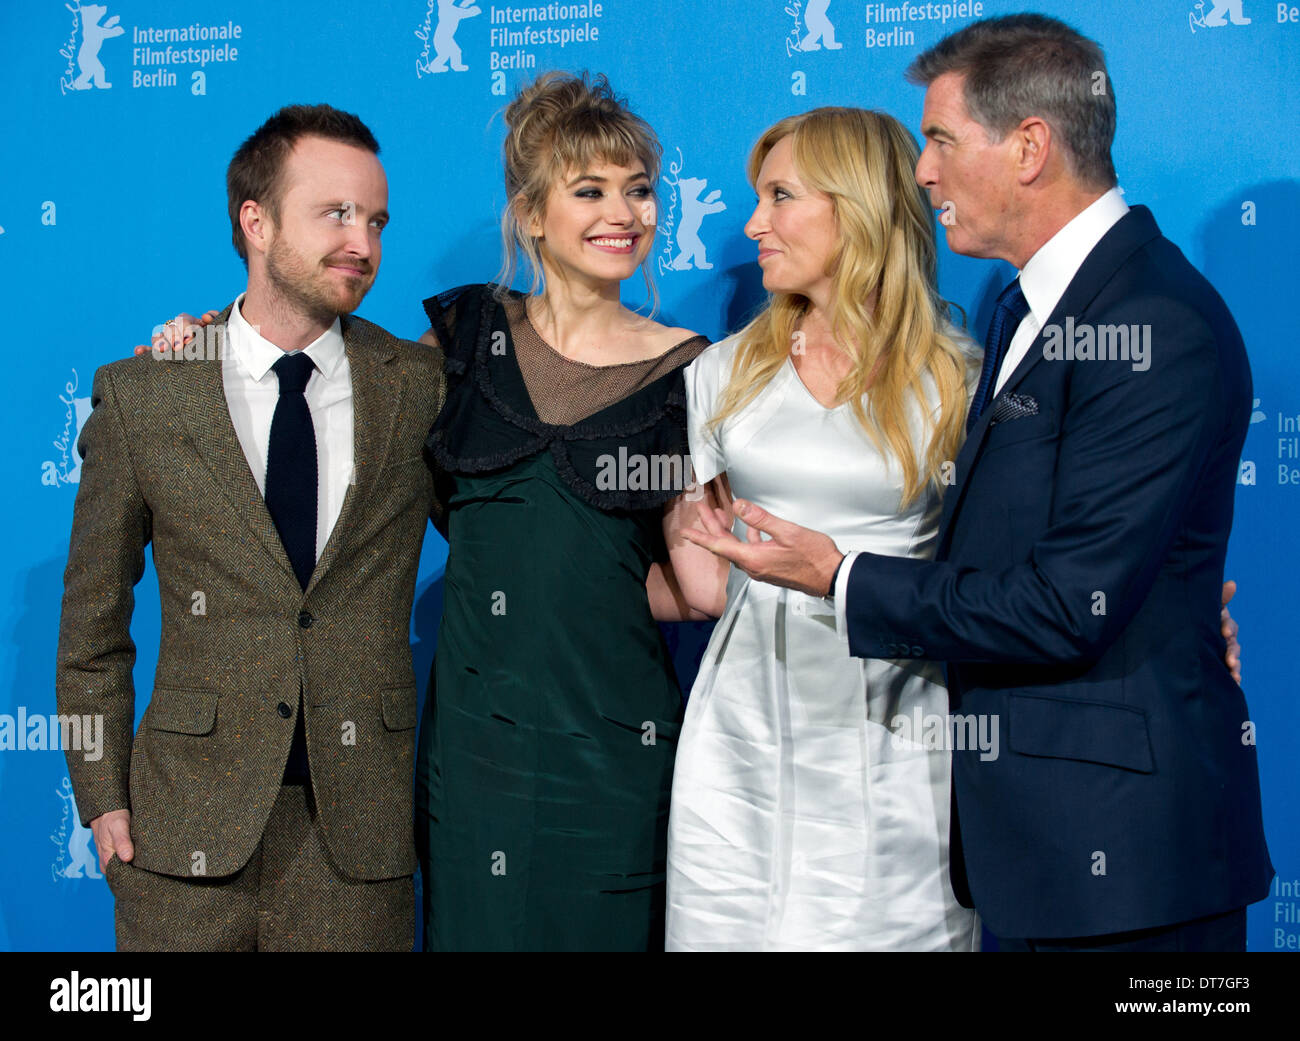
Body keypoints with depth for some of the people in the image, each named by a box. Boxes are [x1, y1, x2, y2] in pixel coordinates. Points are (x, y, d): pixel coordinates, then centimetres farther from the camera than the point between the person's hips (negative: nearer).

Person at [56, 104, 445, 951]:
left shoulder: (425, 387, 1)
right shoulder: (142, 394, 0)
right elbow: (94, 620, 6)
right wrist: (103, 795, 2)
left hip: (360, 827, 1)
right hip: (187, 836, 0)